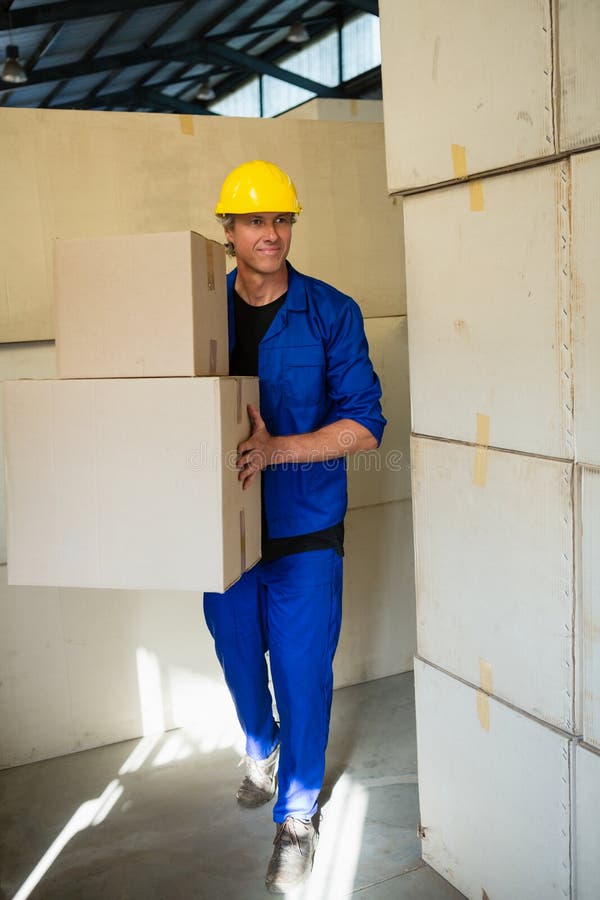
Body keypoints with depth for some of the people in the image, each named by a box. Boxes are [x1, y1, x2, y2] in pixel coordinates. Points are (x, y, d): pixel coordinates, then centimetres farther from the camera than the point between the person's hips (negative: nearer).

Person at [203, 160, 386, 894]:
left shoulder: (331, 313, -7)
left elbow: (363, 425, -10)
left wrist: (276, 449, -23)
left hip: (305, 530, -3)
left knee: (302, 669, 4)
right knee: (238, 656, 20)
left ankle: (297, 814, 28)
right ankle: (261, 749, 52)